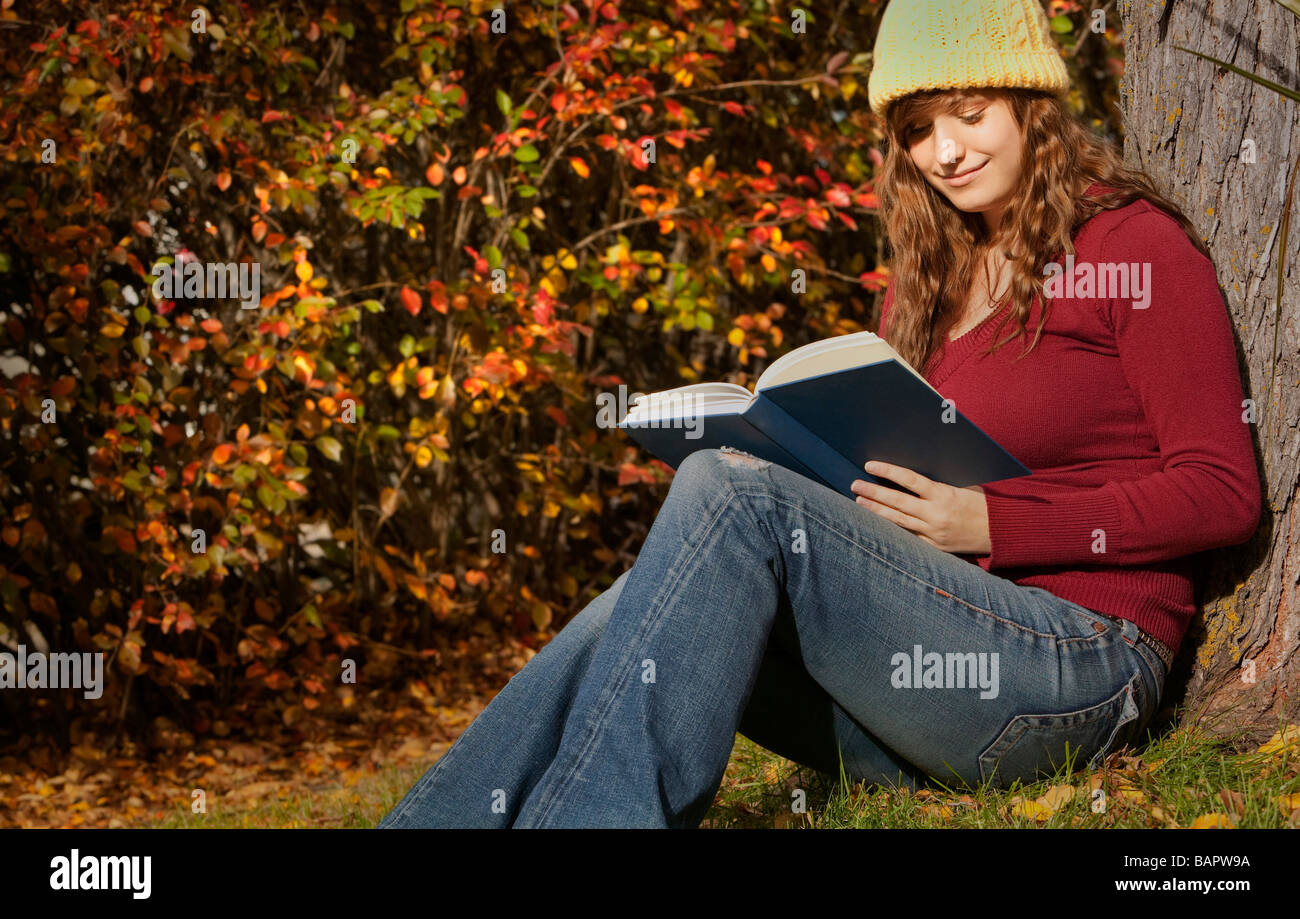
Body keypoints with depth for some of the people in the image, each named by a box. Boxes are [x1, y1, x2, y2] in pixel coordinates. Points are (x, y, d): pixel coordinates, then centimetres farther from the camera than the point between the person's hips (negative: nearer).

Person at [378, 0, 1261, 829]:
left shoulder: (1136, 245, 0)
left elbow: (1223, 491, -6)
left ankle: (575, 814, -31)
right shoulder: (926, 279, 20)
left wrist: (992, 521, -14)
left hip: (1082, 663, -6)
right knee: (636, 614, -19)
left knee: (729, 491, -26)